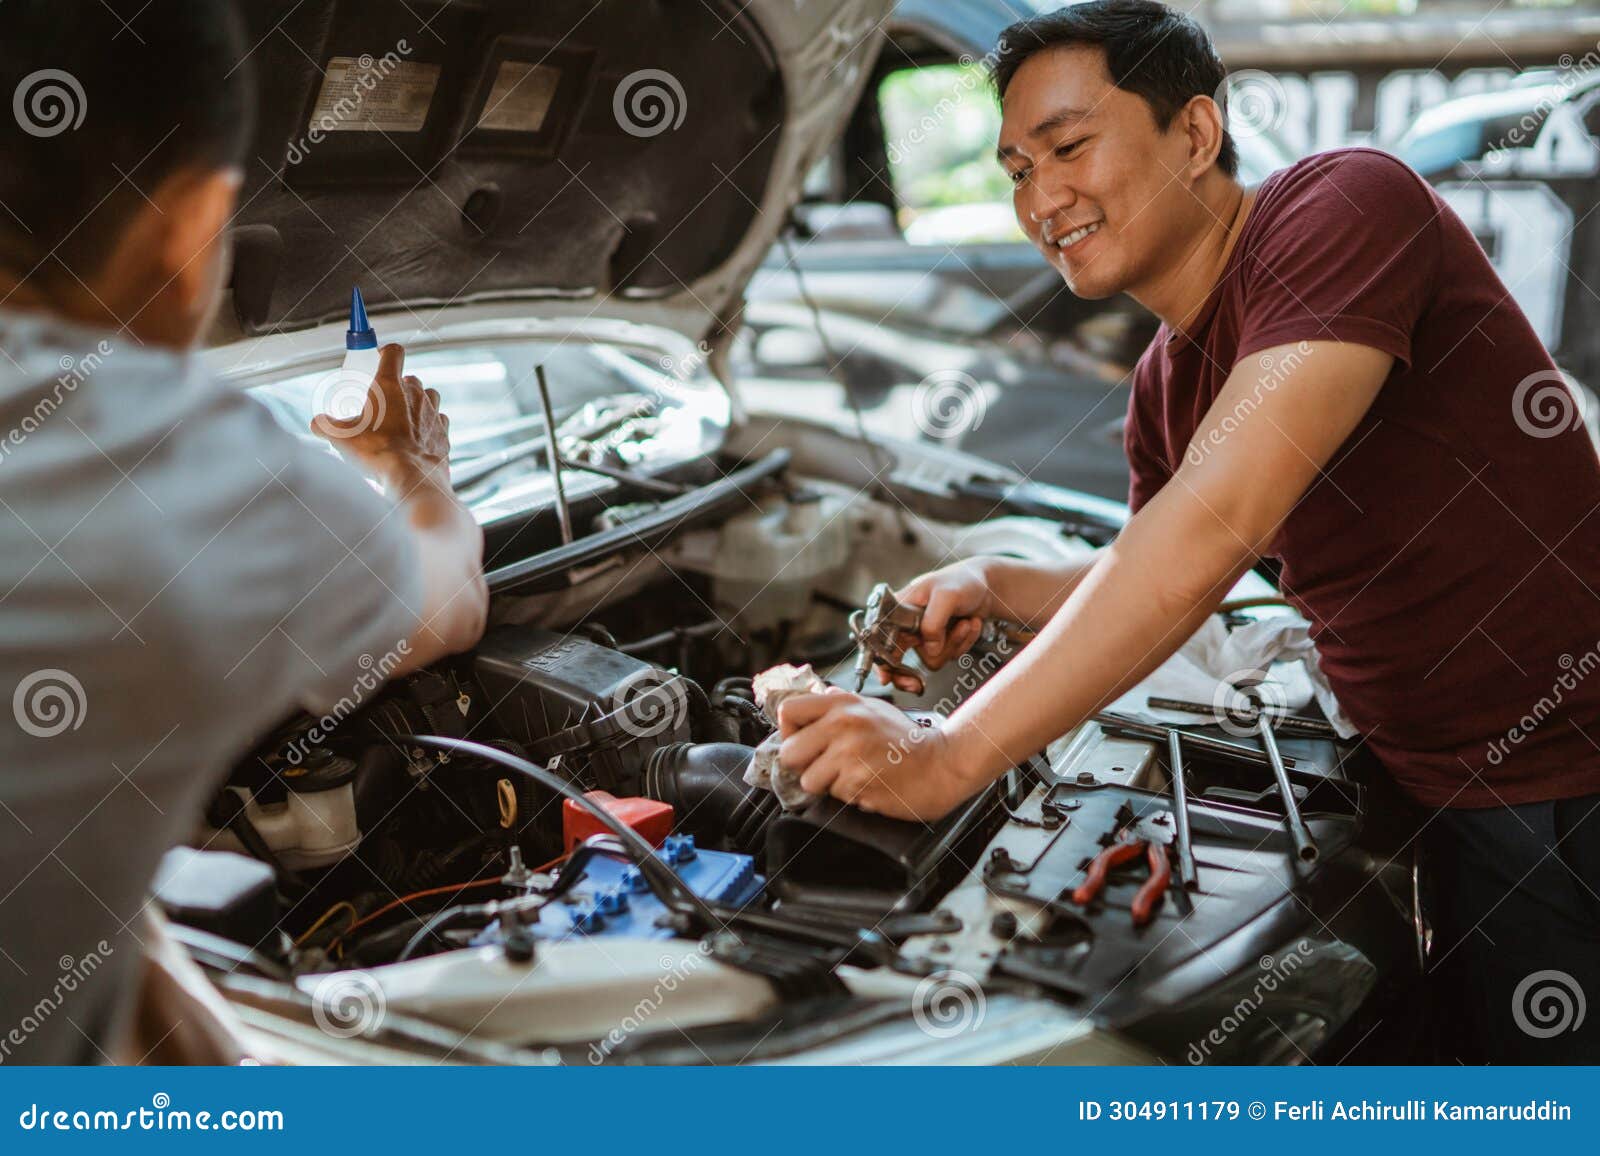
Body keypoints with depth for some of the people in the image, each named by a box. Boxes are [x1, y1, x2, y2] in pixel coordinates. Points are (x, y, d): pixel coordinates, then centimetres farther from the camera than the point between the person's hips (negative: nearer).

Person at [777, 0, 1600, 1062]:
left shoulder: (1345, 206, -20)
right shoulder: (1165, 387, 7)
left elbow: (1217, 527, -32)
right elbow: (1145, 585, 19)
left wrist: (950, 758, -32)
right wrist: (994, 588, -2)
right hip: (1446, 797, 7)